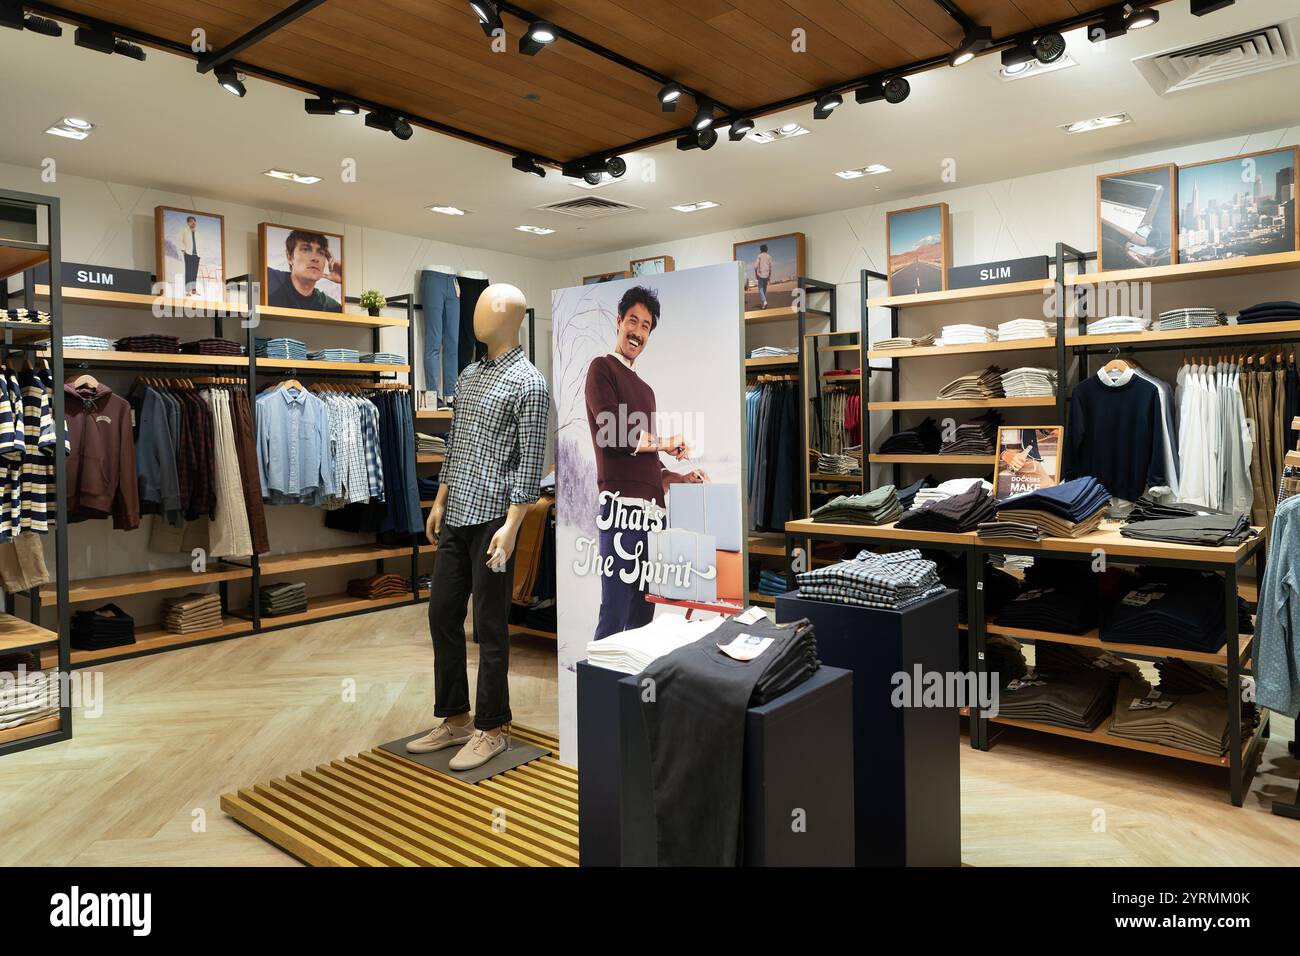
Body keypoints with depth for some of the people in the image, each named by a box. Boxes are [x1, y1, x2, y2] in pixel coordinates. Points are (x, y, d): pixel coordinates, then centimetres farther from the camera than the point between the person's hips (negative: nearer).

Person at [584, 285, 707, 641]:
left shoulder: (646, 390, 23)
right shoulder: (602, 368, 2)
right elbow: (612, 432, -12)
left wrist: (680, 477, 10)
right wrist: (665, 443, 0)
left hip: (650, 508, 8)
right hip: (622, 506, -8)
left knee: (643, 613, 10)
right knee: (615, 615, -7)